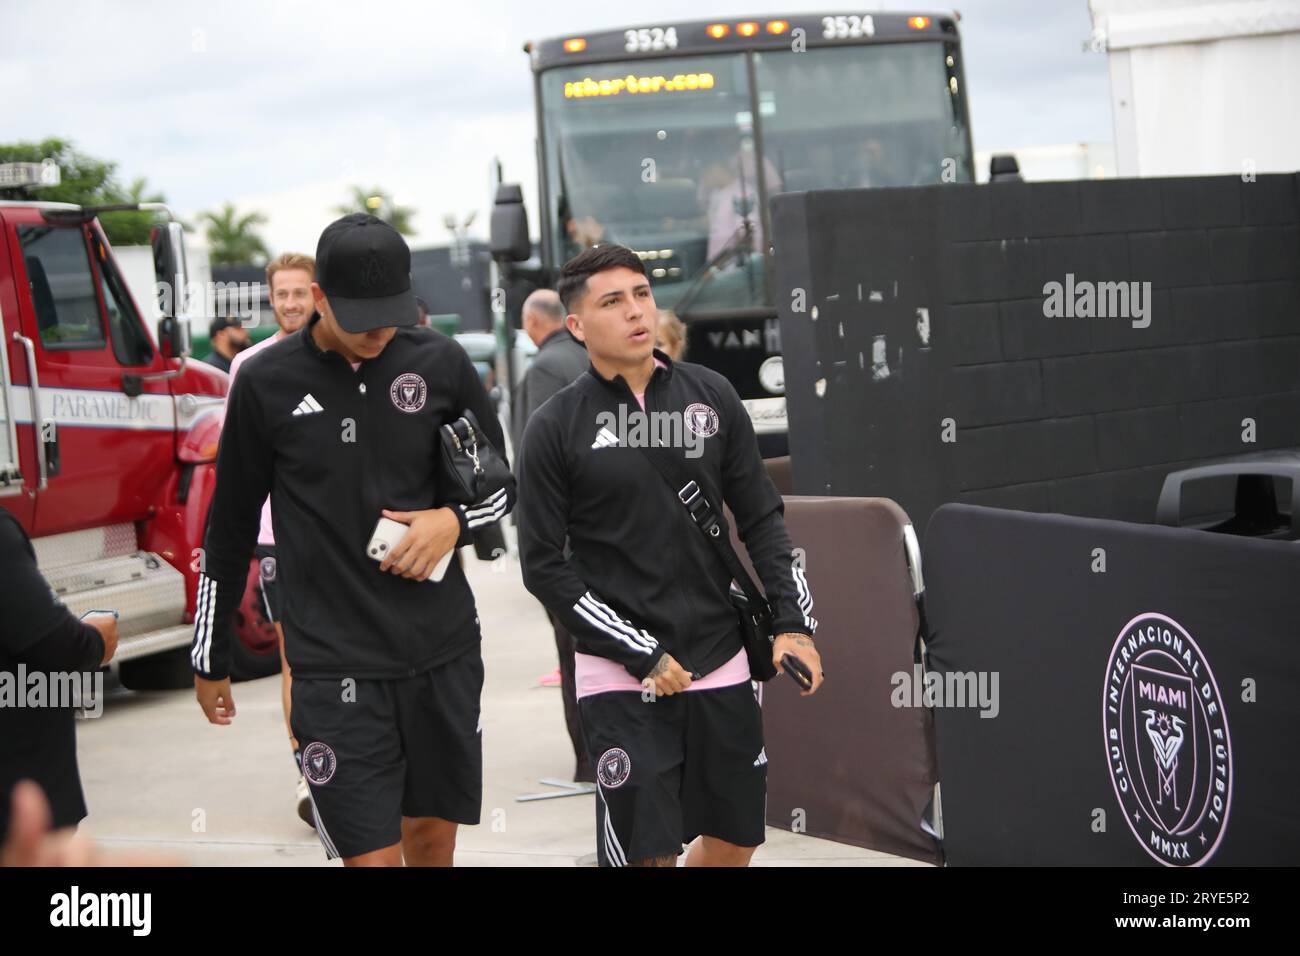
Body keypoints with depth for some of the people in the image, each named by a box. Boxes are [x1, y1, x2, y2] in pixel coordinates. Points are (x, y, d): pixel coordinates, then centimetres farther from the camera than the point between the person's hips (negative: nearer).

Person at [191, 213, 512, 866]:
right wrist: (209, 659, 12)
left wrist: (455, 522, -9)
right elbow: (231, 528, 7)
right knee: (373, 854, -8)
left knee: (433, 834, 12)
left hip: (444, 650, 3)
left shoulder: (440, 362, 1)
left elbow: (503, 485, 13)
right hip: (334, 665, -2)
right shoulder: (268, 383, -3)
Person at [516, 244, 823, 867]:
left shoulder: (711, 395, 5)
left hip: (721, 666, 4)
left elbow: (760, 518, 11)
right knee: (647, 851, -8)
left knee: (735, 839, 12)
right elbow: (544, 566, -6)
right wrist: (644, 657, -11)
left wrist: (793, 623, 0)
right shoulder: (556, 429, -6)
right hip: (622, 679, -4)